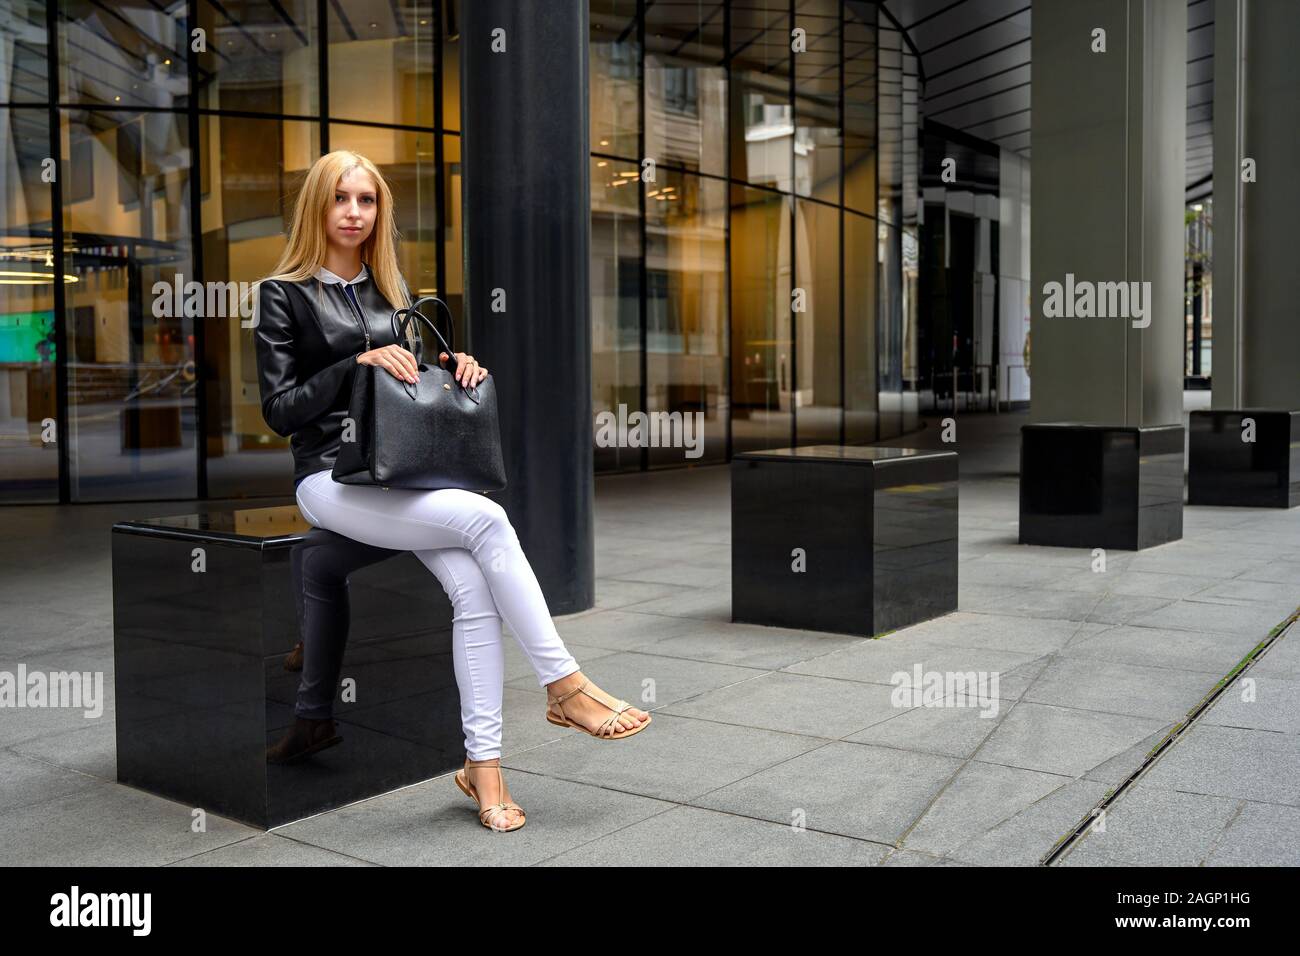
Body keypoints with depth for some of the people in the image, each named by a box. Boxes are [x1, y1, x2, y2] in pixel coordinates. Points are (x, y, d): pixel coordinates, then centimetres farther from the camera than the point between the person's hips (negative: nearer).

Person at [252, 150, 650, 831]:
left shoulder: (391, 289, 18)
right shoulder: (283, 295, 3)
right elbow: (280, 411, -4)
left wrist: (457, 365, 3)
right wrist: (358, 364, -16)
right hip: (332, 477, -5)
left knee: (473, 587, -24)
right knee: (486, 519, -30)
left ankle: (482, 763, -20)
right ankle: (564, 686, -22)